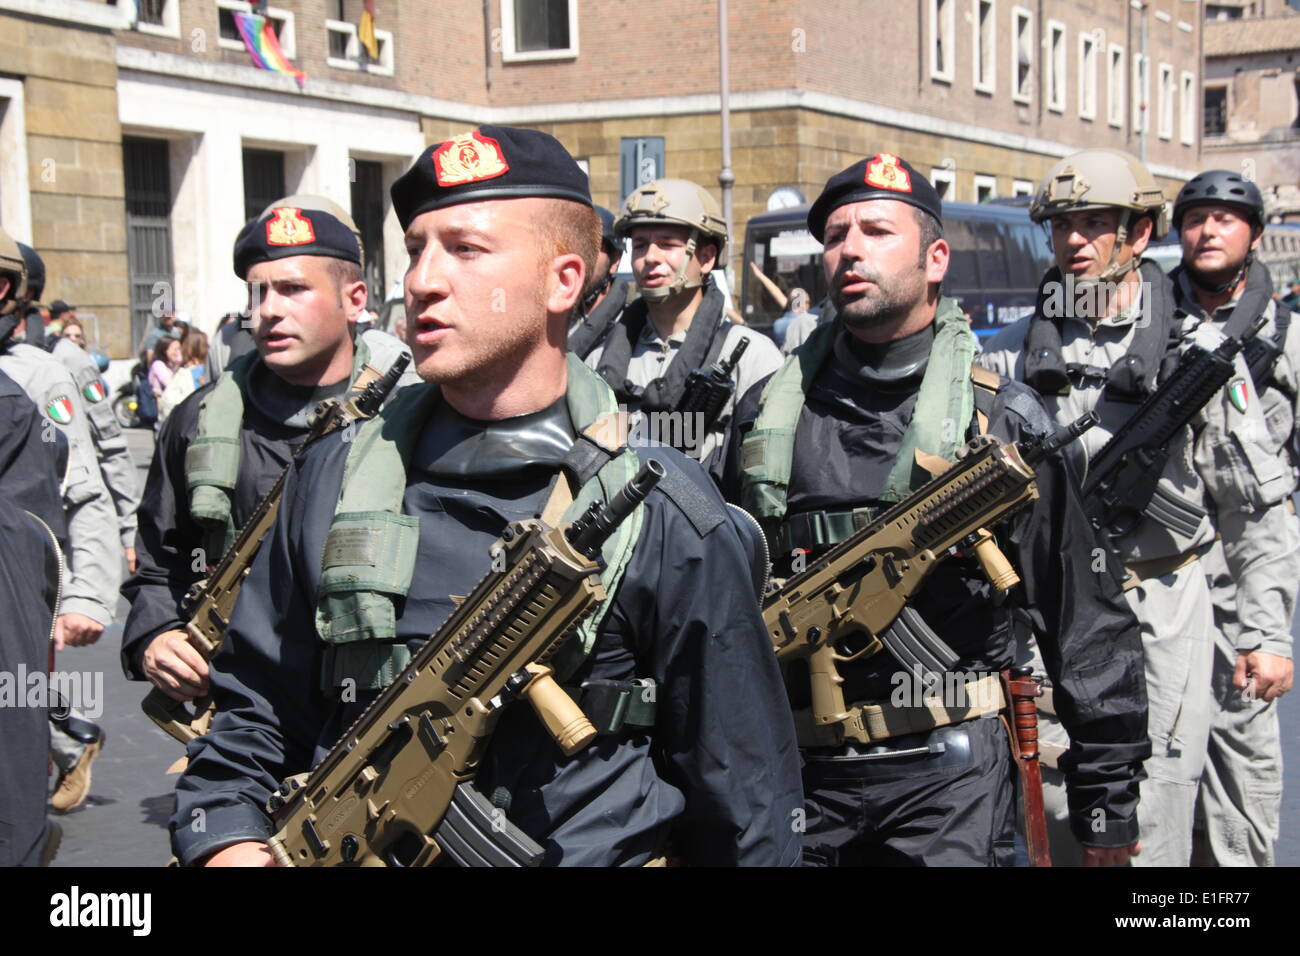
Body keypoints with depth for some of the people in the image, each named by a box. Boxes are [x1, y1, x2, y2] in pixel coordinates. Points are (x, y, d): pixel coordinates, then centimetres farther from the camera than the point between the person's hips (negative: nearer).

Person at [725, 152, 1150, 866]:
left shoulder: (1002, 420, -3)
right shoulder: (766, 413, 5)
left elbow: (1086, 625, 0)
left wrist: (1108, 807, 1)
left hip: (948, 776, -2)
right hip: (795, 773, 3)